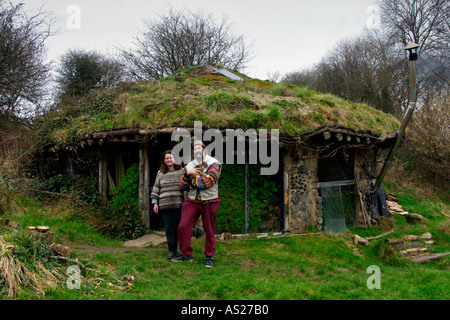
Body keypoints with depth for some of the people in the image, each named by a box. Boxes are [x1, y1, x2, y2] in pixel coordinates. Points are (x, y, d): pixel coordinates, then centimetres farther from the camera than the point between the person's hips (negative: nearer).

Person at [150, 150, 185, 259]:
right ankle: (171, 250, 5)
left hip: (178, 205, -1)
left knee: (177, 227, 2)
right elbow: (156, 189, 14)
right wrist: (155, 202, 6)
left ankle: (175, 249, 14)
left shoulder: (181, 171, 7)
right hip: (164, 205, 1)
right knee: (169, 228, 0)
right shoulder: (160, 173, 12)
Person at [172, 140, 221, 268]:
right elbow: (182, 185, 6)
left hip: (209, 202, -4)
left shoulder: (214, 164, -5)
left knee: (209, 231, 5)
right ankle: (186, 254, 13)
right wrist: (187, 173, -12)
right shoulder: (190, 165, 11)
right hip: (192, 201, 4)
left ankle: (209, 256, 21)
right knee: (183, 227, -4)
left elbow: (209, 180, -20)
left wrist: (193, 184, -9)